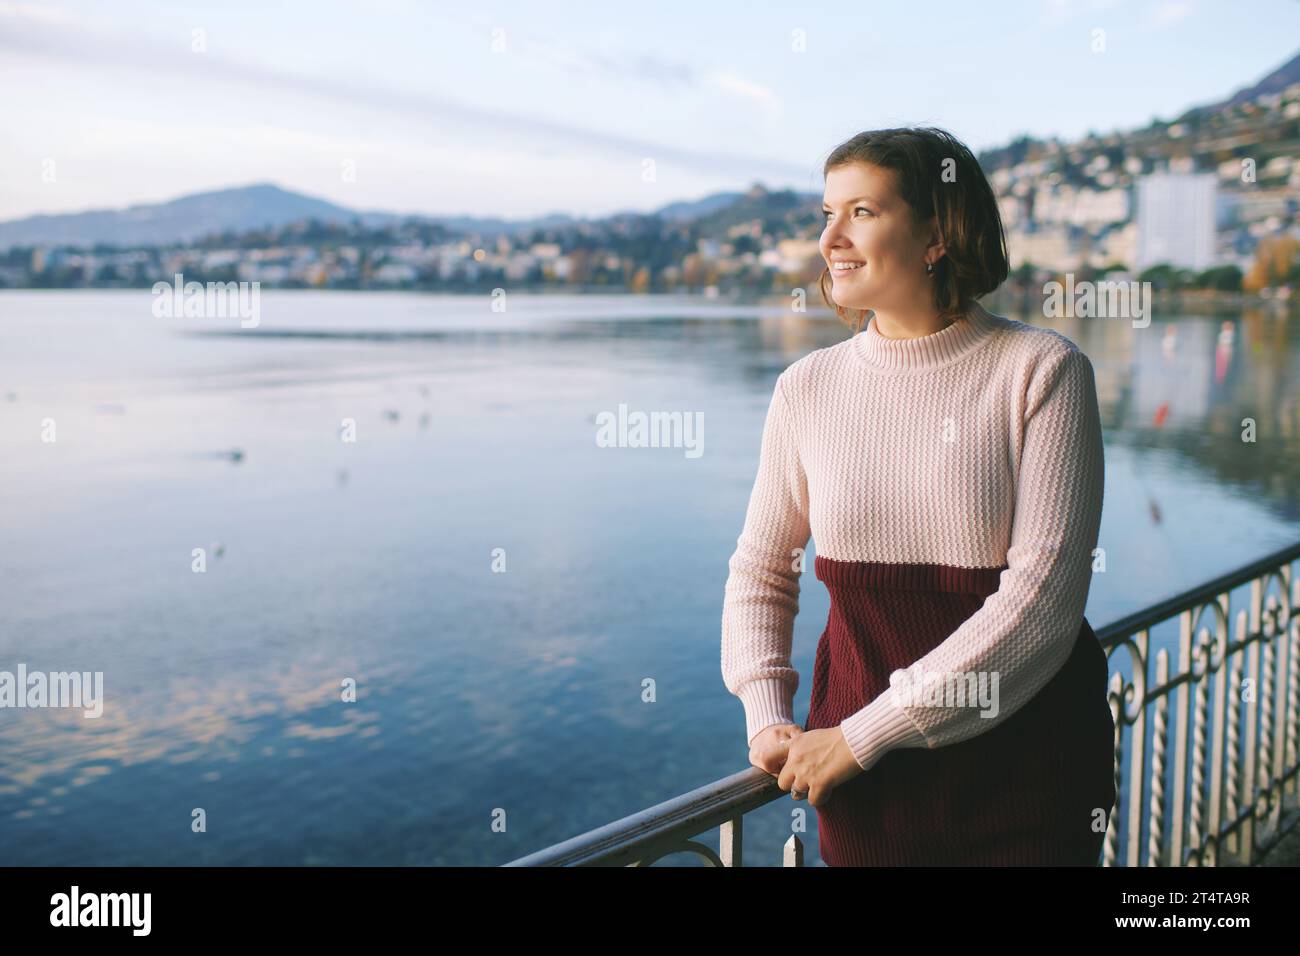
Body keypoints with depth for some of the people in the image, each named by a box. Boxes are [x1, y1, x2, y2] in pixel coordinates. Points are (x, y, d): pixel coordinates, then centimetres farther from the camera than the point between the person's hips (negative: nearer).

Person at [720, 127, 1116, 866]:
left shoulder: (1042, 369, -10)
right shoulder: (807, 388, 0)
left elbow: (1043, 598, -16)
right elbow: (760, 570, 11)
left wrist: (862, 735, -16)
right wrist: (766, 718, -3)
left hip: (1025, 757, -2)